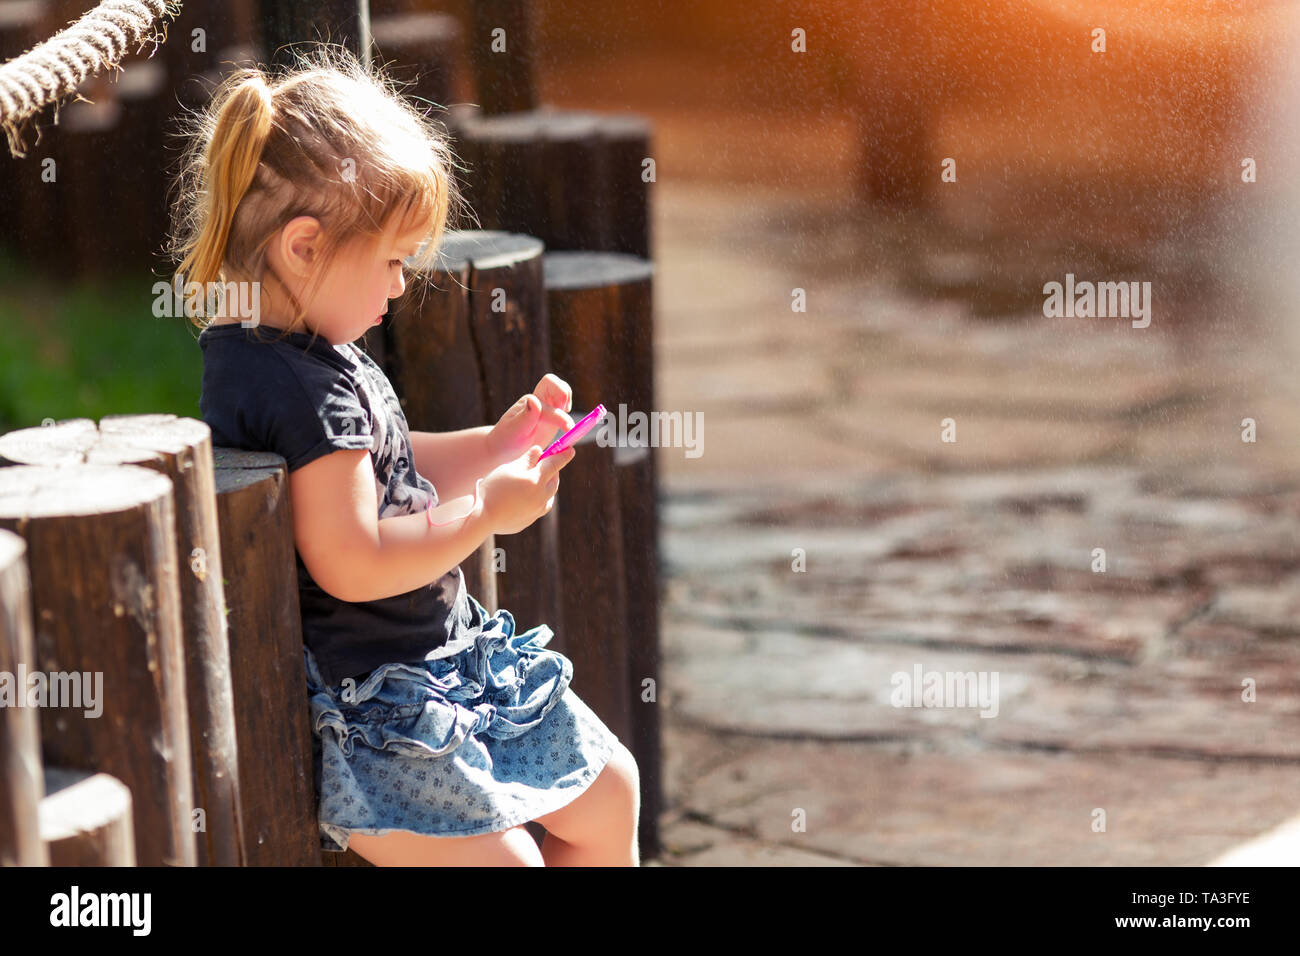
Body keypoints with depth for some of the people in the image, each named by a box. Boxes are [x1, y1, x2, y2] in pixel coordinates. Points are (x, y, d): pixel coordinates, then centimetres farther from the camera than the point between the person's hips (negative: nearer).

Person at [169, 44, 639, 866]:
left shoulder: (315, 357, 7)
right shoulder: (297, 385, -26)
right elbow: (353, 563, -30)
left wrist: (499, 444, 12)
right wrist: (487, 511, -19)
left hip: (443, 656, 11)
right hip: (369, 703, -11)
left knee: (609, 789, 19)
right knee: (502, 857, -17)